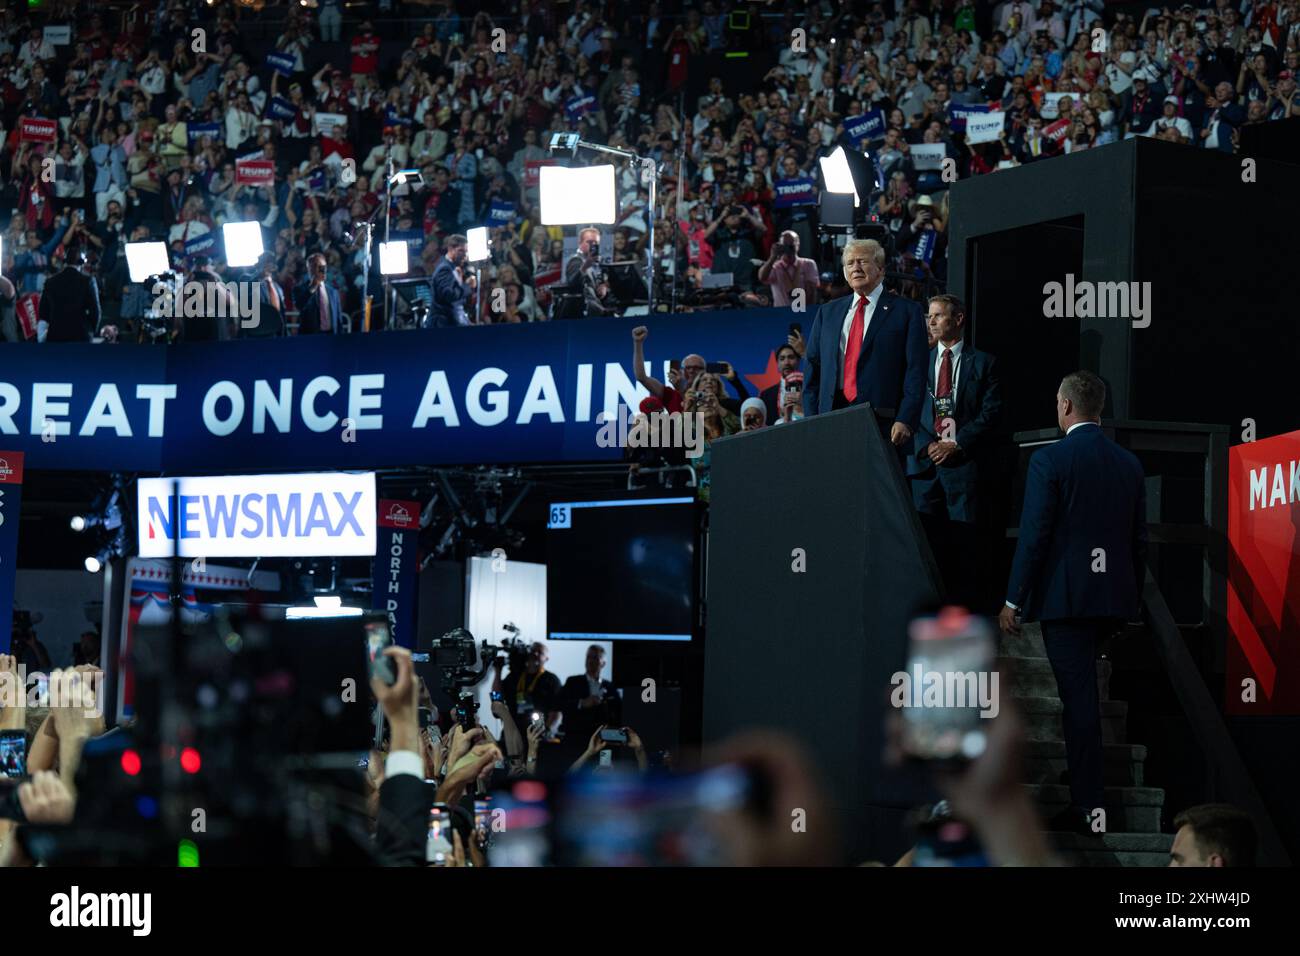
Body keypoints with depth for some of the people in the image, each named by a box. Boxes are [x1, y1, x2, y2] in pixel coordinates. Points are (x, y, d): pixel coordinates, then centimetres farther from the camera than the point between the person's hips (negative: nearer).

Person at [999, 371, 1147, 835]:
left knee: (1078, 696, -4)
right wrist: (1134, 597, 21)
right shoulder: (1128, 463, 8)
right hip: (1114, 597, 6)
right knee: (1084, 690, 22)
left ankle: (1086, 806, -4)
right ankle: (1086, 782, 27)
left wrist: (1013, 601, -7)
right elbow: (1139, 538, 12)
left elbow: (1033, 536, -13)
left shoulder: (1049, 461, -11)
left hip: (1065, 595, -6)